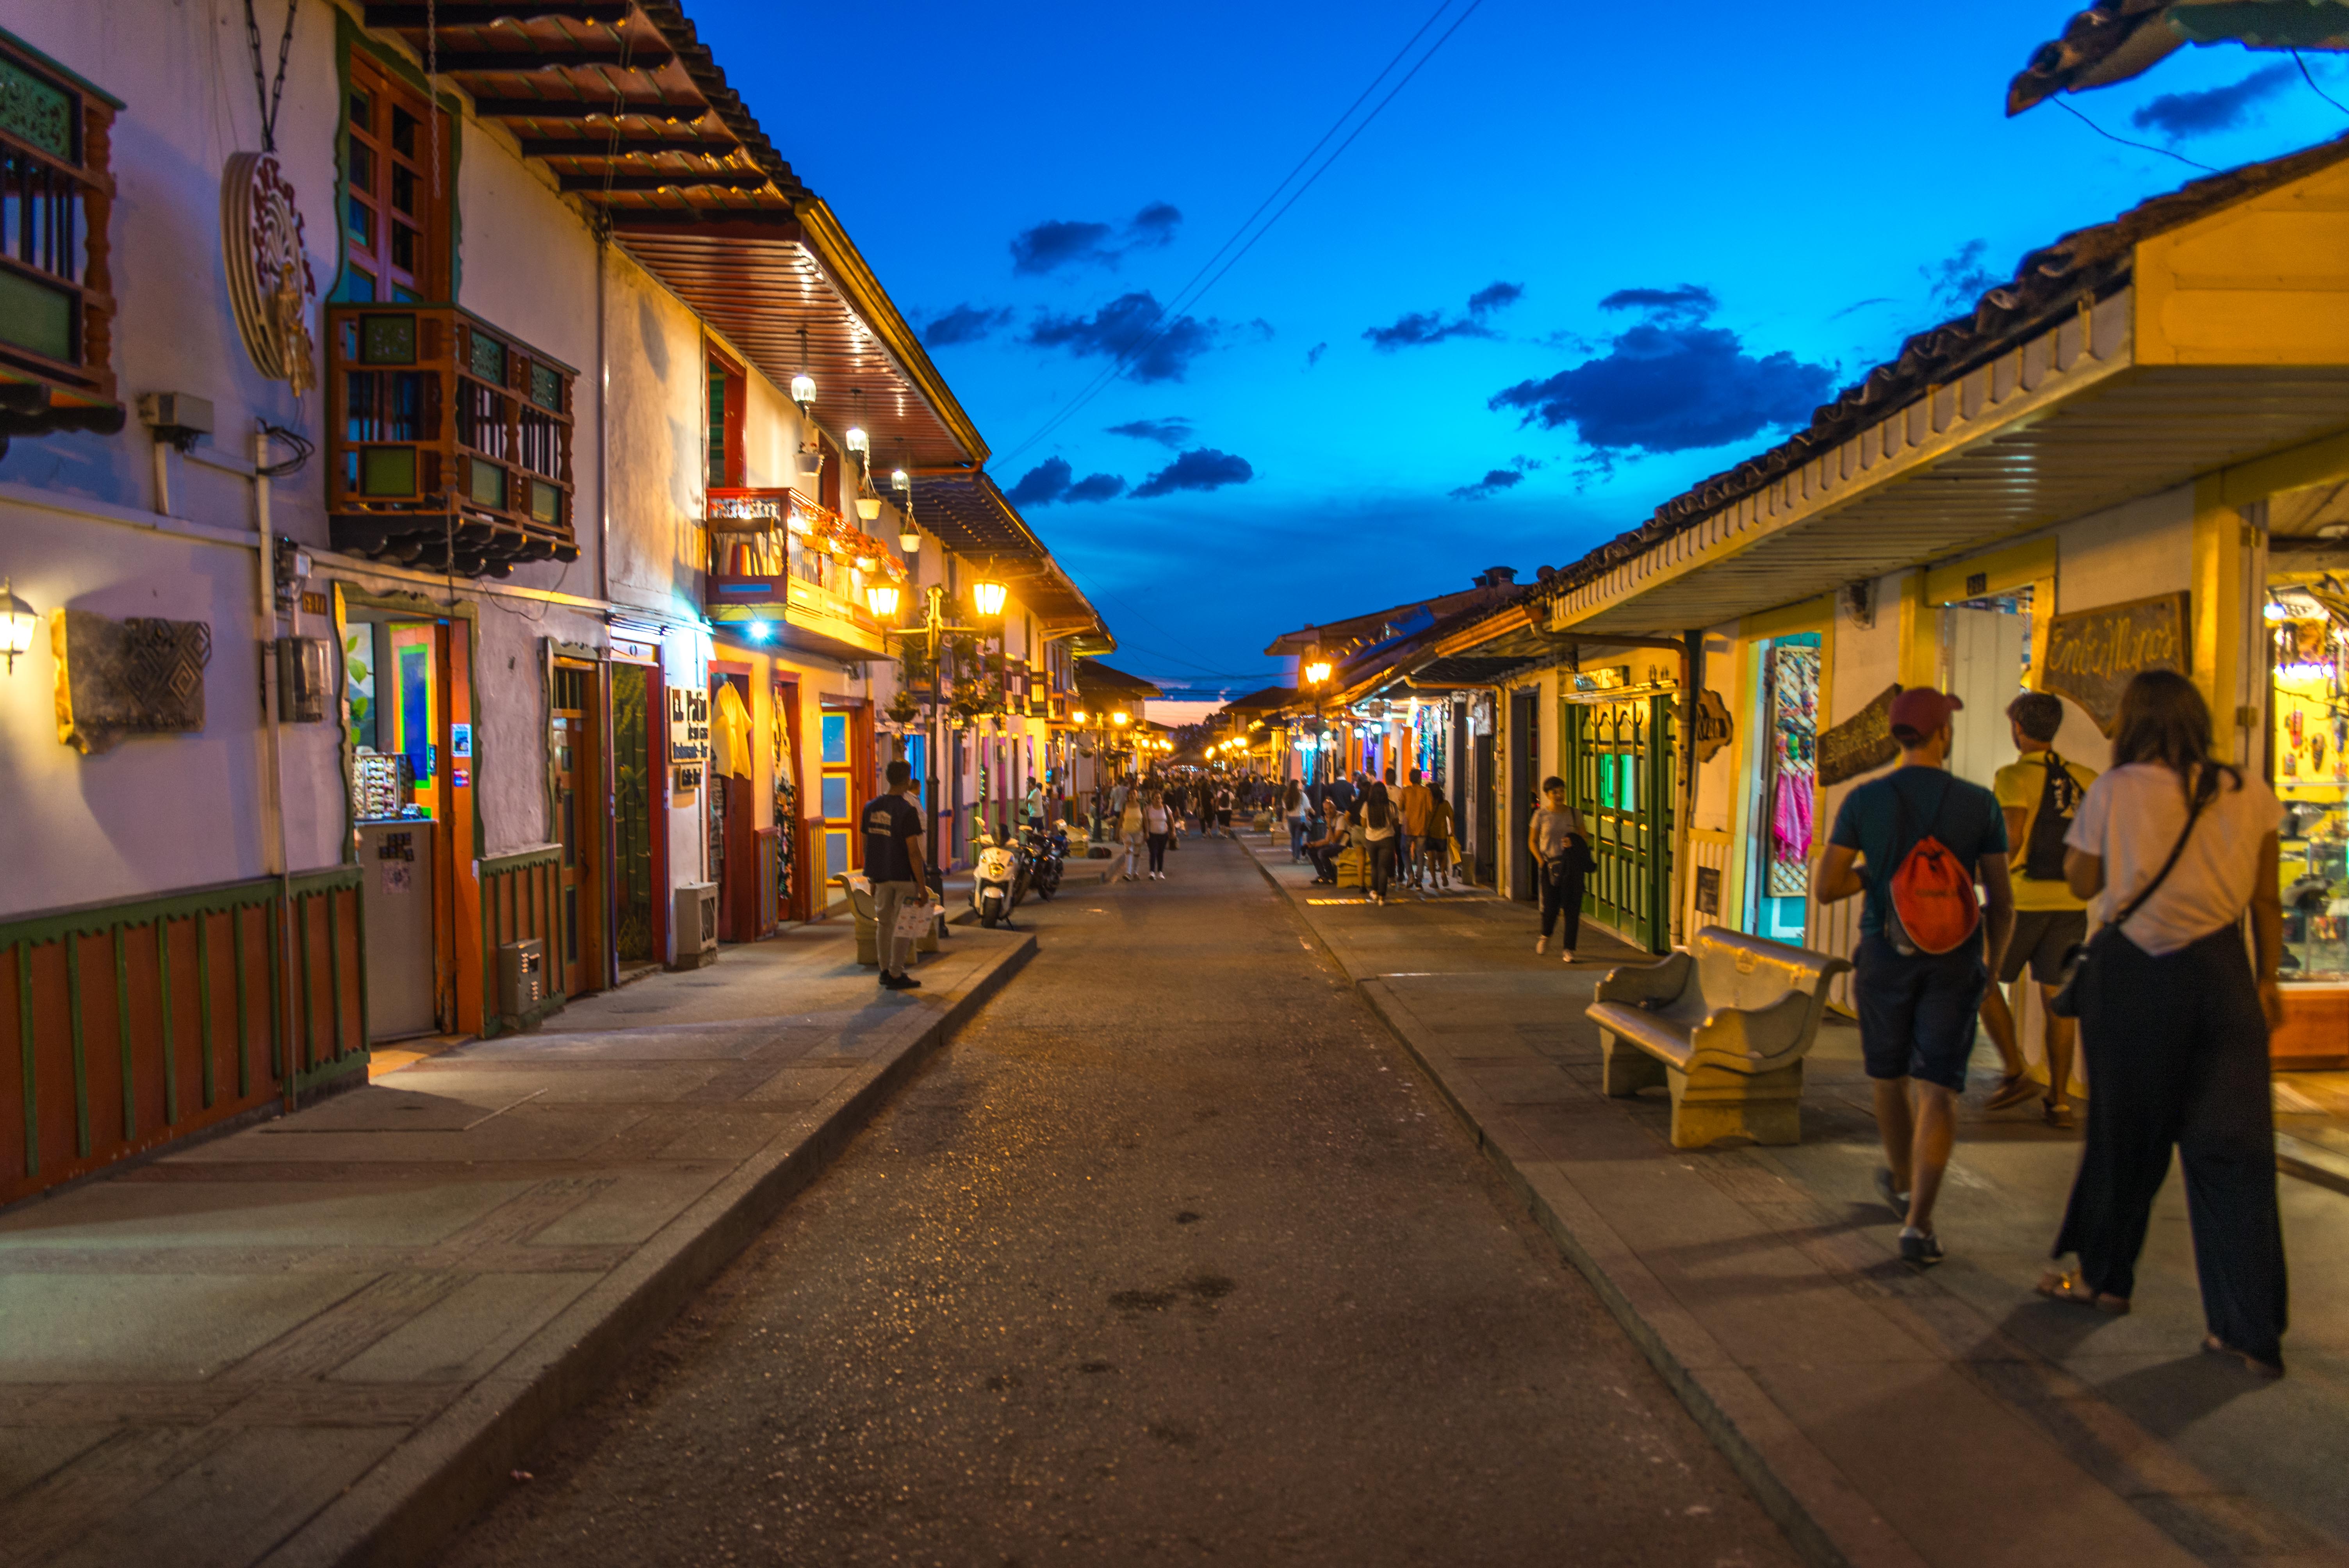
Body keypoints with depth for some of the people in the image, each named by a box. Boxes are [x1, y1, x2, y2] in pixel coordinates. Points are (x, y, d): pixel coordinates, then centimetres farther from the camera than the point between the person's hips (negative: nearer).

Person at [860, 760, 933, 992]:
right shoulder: (908, 809, -16)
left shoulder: (872, 807, 4)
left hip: (881, 875, 6)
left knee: (884, 922, 16)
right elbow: (913, 851, -19)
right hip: (904, 876, -6)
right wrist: (922, 886, -15)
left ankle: (886, 971, 25)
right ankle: (896, 976, 4)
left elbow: (866, 845, 10)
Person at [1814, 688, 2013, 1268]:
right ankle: (1918, 1222, -9)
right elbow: (2002, 900, -1)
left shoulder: (1864, 800, -5)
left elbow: (1825, 888, -7)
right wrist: (1993, 964, 13)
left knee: (1890, 1073, 20)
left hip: (1886, 953, 1)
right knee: (1939, 1089, 0)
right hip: (1954, 959, -1)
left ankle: (1902, 1180, 42)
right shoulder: (1980, 804, -4)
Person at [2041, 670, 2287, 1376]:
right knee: (2233, 1145, 4)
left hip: (2134, 971, -2)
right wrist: (2267, 978, 15)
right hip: (2220, 973, 2)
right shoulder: (2247, 795, 1)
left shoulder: (2114, 793, -7)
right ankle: (2253, 1330, 5)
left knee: (2127, 1131, 13)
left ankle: (2105, 1278, 28)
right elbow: (2267, 902, 6)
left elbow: (2081, 881, 2)